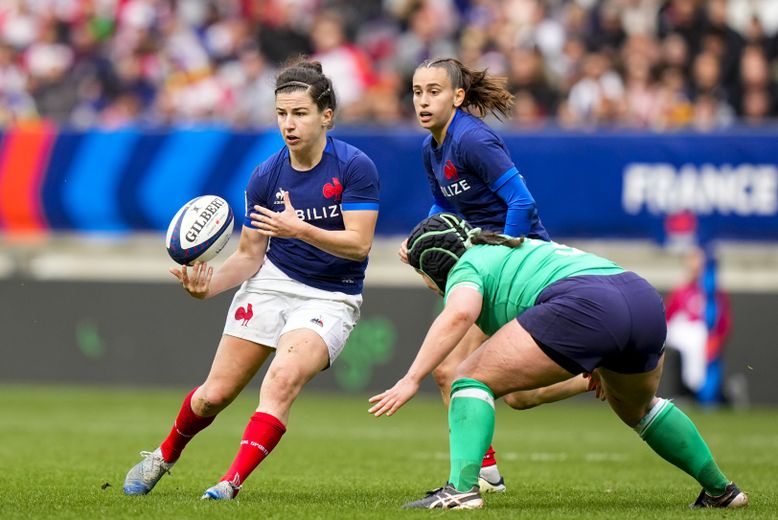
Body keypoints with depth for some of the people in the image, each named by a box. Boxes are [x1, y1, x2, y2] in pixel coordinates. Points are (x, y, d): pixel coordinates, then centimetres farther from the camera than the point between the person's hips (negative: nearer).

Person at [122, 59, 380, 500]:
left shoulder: (355, 167, -15)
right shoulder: (266, 177, -4)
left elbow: (359, 244, -20)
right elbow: (250, 255, 1)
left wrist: (299, 229, -33)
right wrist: (209, 285, -17)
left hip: (331, 299, -3)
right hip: (271, 283, 3)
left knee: (283, 379, -30)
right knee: (215, 394, 2)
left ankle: (232, 483, -28)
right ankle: (164, 456, 31)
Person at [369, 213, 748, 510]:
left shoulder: (465, 268, 11)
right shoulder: (514, 248, 37)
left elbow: (459, 314, -11)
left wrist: (411, 379, -14)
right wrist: (598, 363, 50)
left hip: (581, 304, -9)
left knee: (472, 378, 0)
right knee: (637, 407, 35)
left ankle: (461, 488, -17)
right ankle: (720, 490, 44)